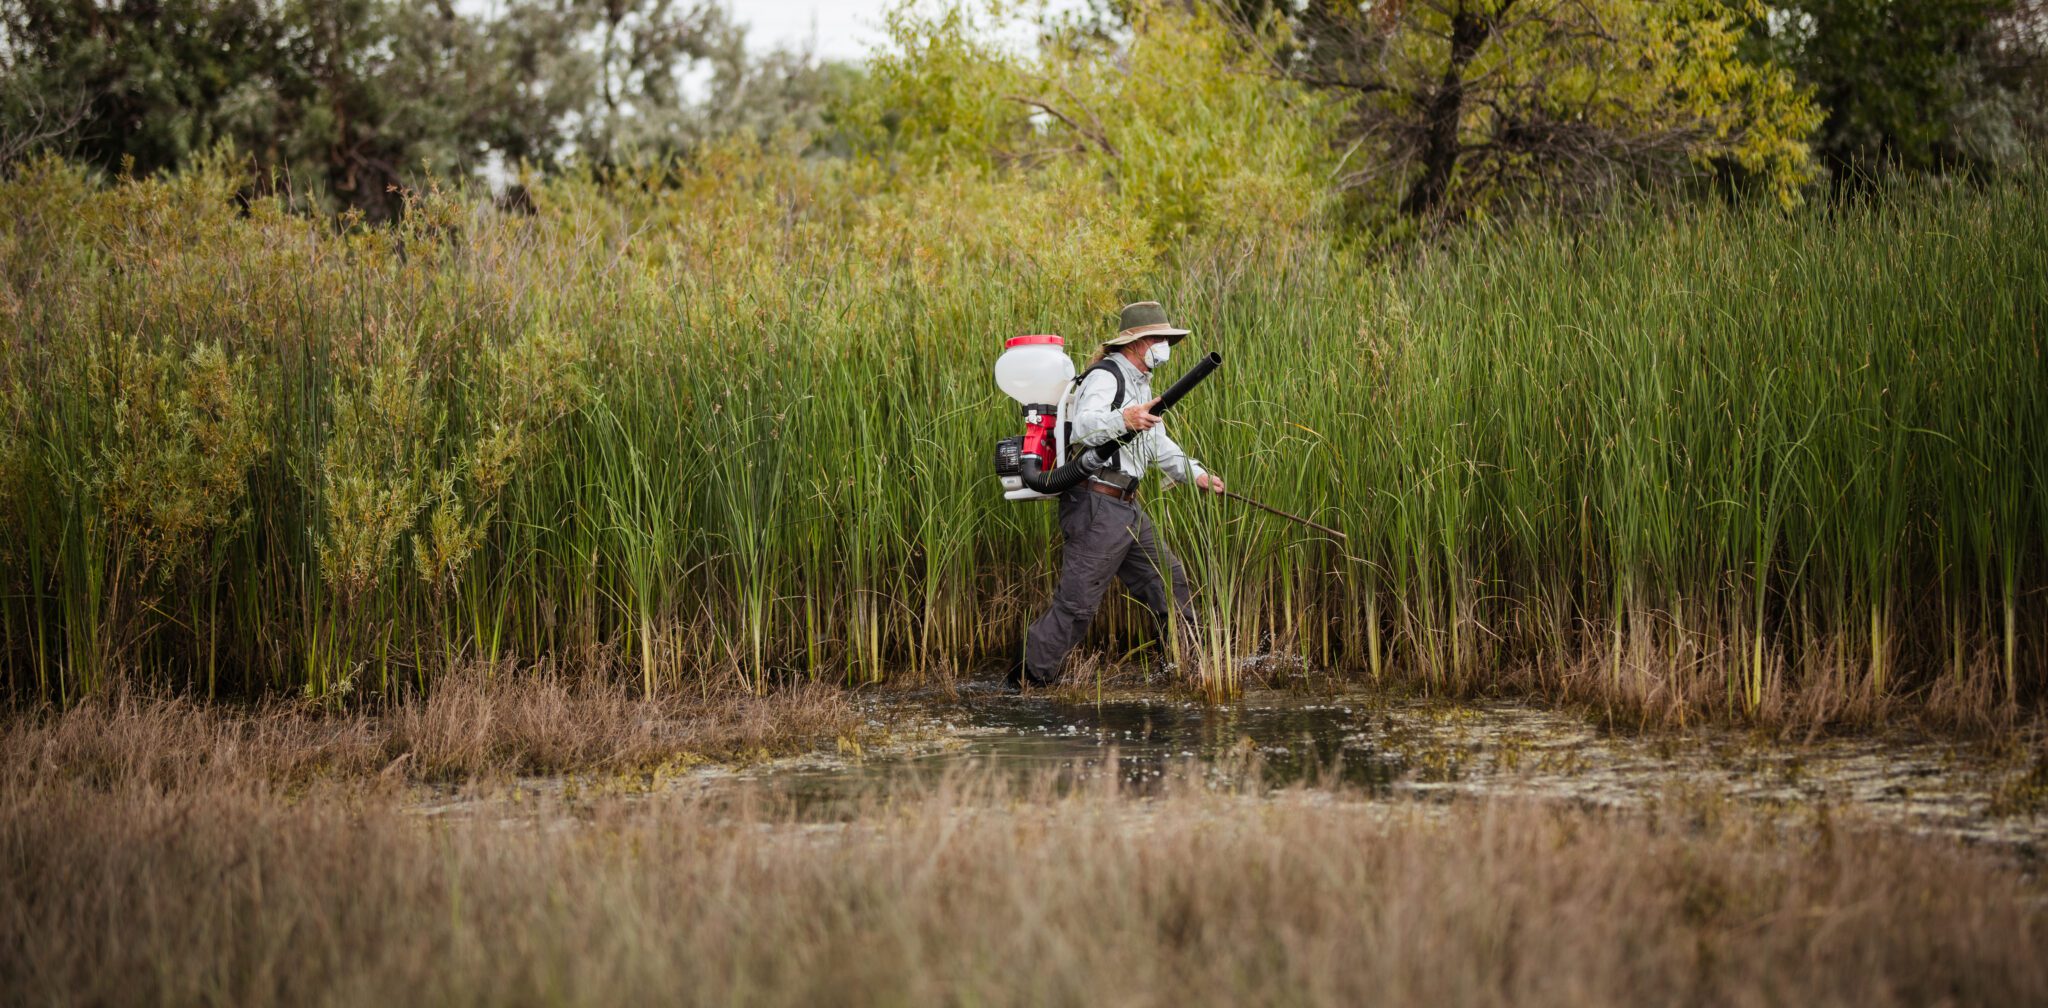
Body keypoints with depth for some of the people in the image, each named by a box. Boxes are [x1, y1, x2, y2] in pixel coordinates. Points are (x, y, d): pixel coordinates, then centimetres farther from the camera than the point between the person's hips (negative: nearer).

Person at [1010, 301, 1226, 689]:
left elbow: (1157, 444, 31)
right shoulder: (1105, 377, -14)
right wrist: (1123, 419, -50)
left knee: (1167, 578, 14)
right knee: (1077, 602, -9)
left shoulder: (1139, 383, 19)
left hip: (1125, 506, 10)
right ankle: (1030, 676, -3)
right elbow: (1082, 427, -32)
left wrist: (1195, 474, 25)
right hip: (1097, 506, -10)